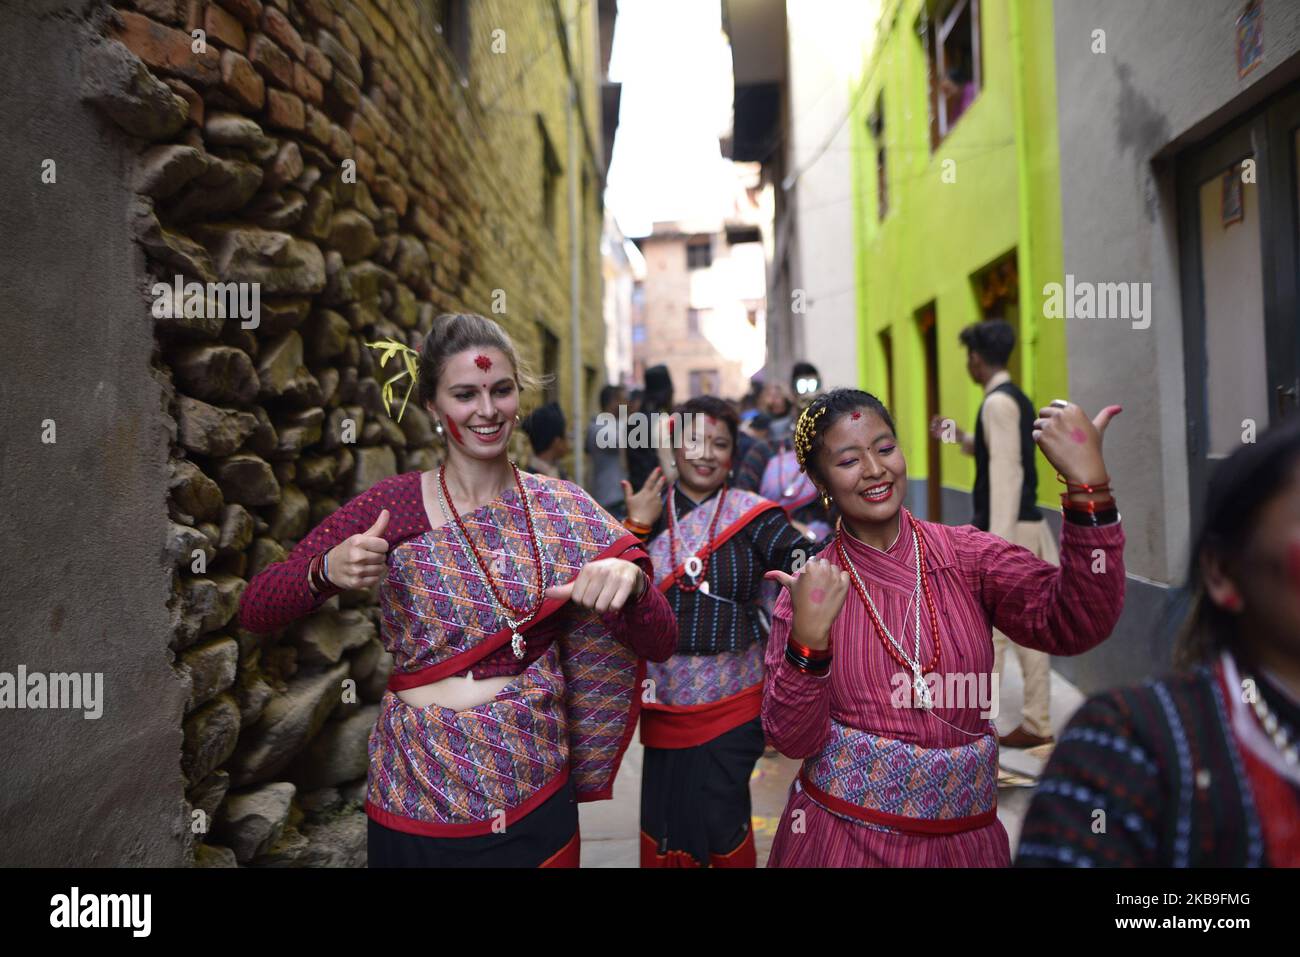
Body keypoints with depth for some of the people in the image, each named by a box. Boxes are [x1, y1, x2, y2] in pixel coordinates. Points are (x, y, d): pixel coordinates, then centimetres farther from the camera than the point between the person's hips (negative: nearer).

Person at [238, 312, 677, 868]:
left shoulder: (564, 510, -5)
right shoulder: (392, 506, -8)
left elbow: (660, 644, -6)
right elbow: (254, 611, -8)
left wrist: (629, 580, -28)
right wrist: (327, 571, -29)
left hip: (537, 798, 1)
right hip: (416, 797, -1)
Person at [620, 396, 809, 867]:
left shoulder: (752, 514, -6)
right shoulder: (644, 513, 1)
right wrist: (637, 526, -14)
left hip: (731, 703, -2)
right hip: (664, 705, 2)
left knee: (721, 825, 4)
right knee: (663, 829, 13)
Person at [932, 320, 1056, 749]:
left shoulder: (997, 402, -14)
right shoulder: (1016, 398, 16)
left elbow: (1006, 473, -21)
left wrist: (997, 541, -24)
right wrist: (959, 437, 21)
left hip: (1009, 528, -10)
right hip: (1027, 526, 10)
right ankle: (1036, 724, 19)